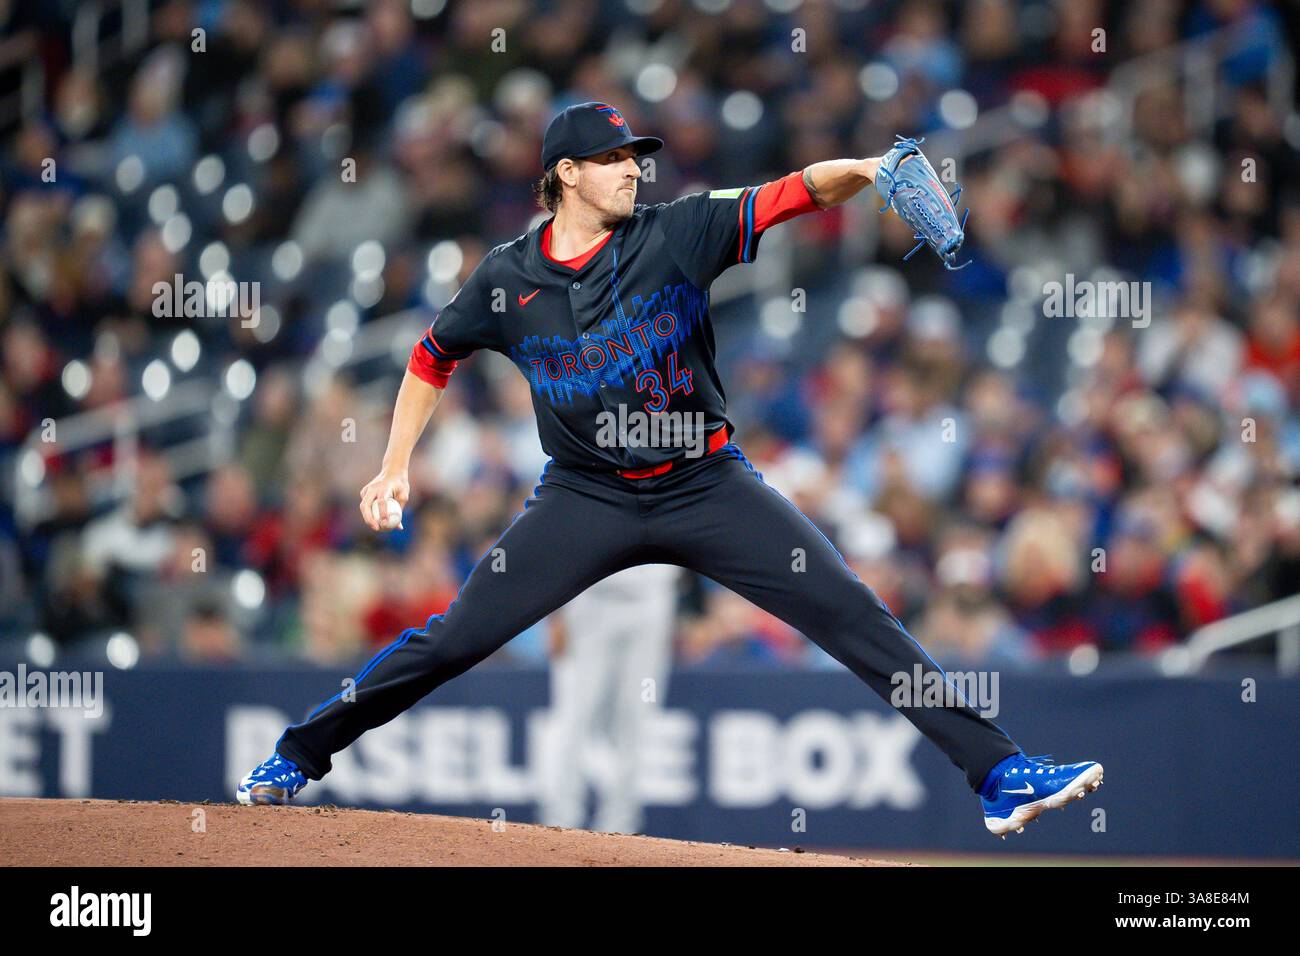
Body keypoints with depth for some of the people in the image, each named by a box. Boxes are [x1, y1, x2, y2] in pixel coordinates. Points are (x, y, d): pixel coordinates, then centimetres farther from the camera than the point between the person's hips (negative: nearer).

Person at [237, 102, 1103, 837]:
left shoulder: (675, 234, -6)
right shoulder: (509, 279, -1)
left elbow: (794, 195, -18)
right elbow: (434, 358, 15)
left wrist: (858, 171, -38)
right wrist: (396, 466, 8)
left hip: (707, 486, 0)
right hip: (586, 498, 0)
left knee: (854, 615, -12)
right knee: (454, 639, -4)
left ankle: (999, 774, -12)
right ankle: (298, 757, 14)